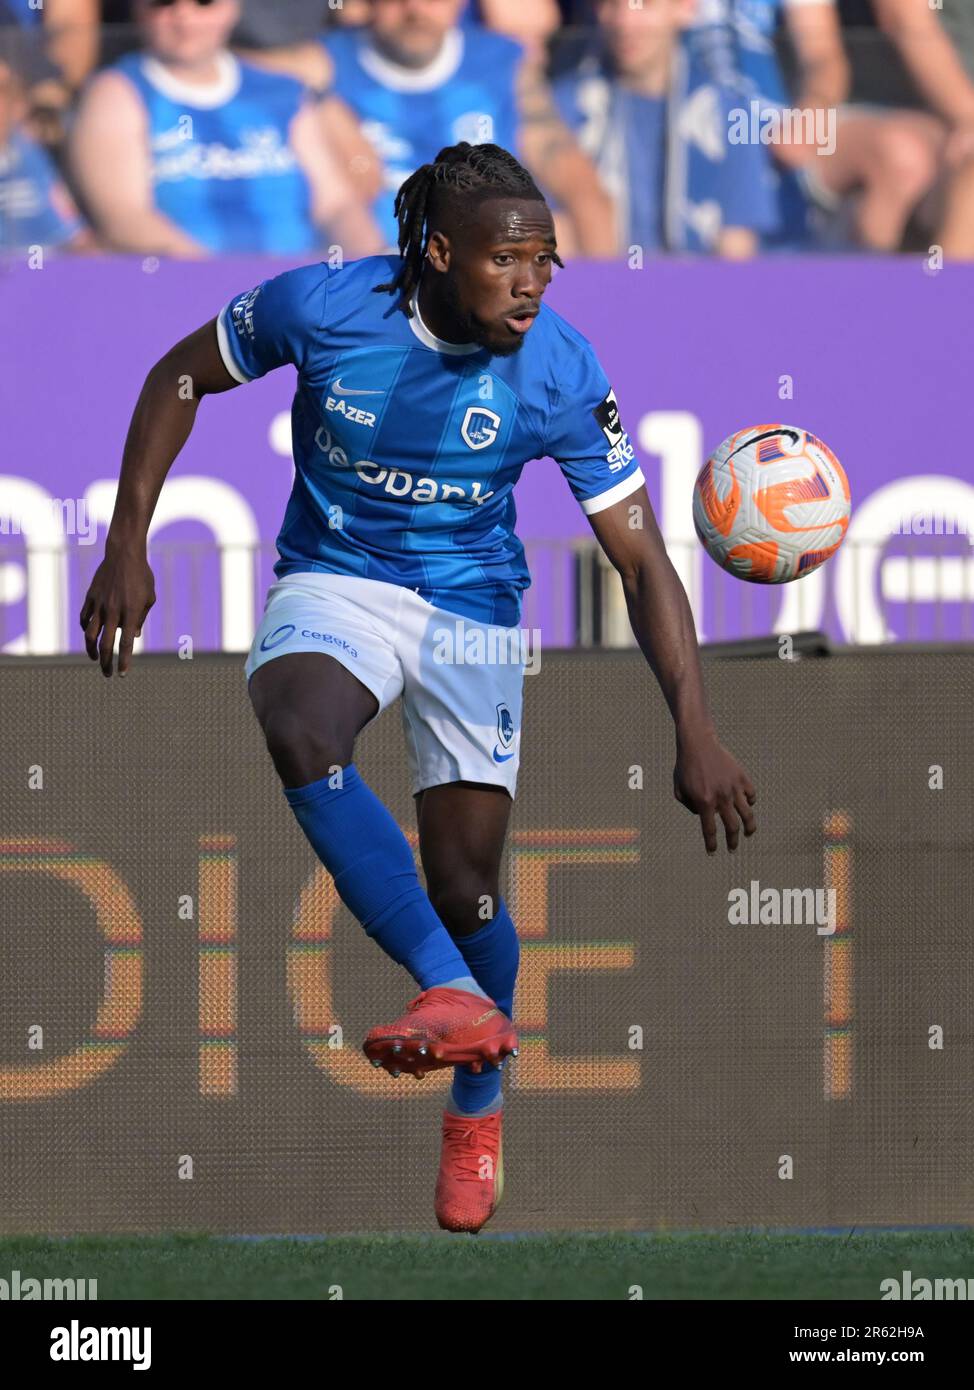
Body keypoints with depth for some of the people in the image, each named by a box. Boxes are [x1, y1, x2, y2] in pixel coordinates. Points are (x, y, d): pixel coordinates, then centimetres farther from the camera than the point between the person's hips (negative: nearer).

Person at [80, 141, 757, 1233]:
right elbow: (180, 377, -1)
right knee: (299, 731, -35)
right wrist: (127, 549, -7)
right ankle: (455, 993, -39)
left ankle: (478, 1105, 29)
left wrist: (695, 733, -20)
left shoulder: (561, 374, -18)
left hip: (472, 607, 0)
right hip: (335, 581, 0)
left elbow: (641, 561, -12)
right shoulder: (320, 307, -19)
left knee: (464, 886, -1)